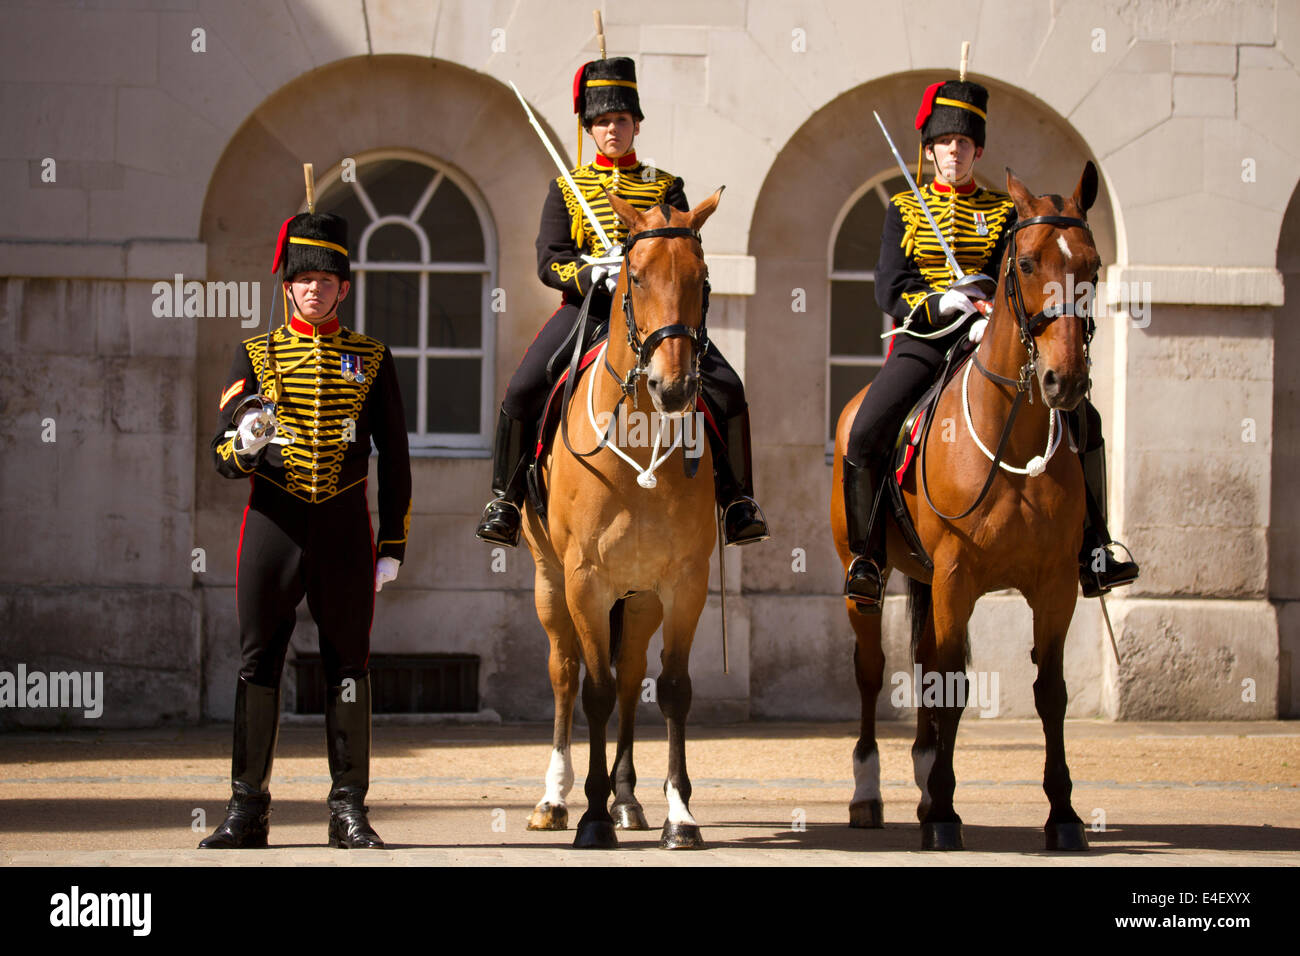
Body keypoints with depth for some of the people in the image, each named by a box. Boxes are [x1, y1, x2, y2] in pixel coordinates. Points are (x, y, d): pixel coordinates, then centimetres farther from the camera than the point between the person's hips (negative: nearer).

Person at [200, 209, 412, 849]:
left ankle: (350, 810, 9)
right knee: (258, 661, 2)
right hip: (273, 524, 0)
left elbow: (394, 459, 8)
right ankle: (247, 810, 8)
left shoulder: (371, 358, 7)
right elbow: (223, 455, 0)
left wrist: (393, 545, 3)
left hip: (346, 526, 0)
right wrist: (244, 443, -24)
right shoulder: (256, 356, 5)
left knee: (347, 664, 3)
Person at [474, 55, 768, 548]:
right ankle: (507, 496, -4)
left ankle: (737, 497, -8)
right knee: (522, 391, -21)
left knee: (726, 386, -19)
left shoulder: (665, 187, 13)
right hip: (587, 307, 0)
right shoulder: (567, 187, 12)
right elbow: (548, 261, 1)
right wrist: (597, 276, -19)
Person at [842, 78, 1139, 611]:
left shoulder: (1002, 212, 13)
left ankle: (1093, 555, -5)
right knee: (864, 436, -25)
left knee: (1083, 421, -12)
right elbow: (889, 291, 0)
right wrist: (946, 301, -18)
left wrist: (983, 291, -21)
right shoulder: (904, 209, 10)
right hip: (922, 342, -1)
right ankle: (867, 560, -10)